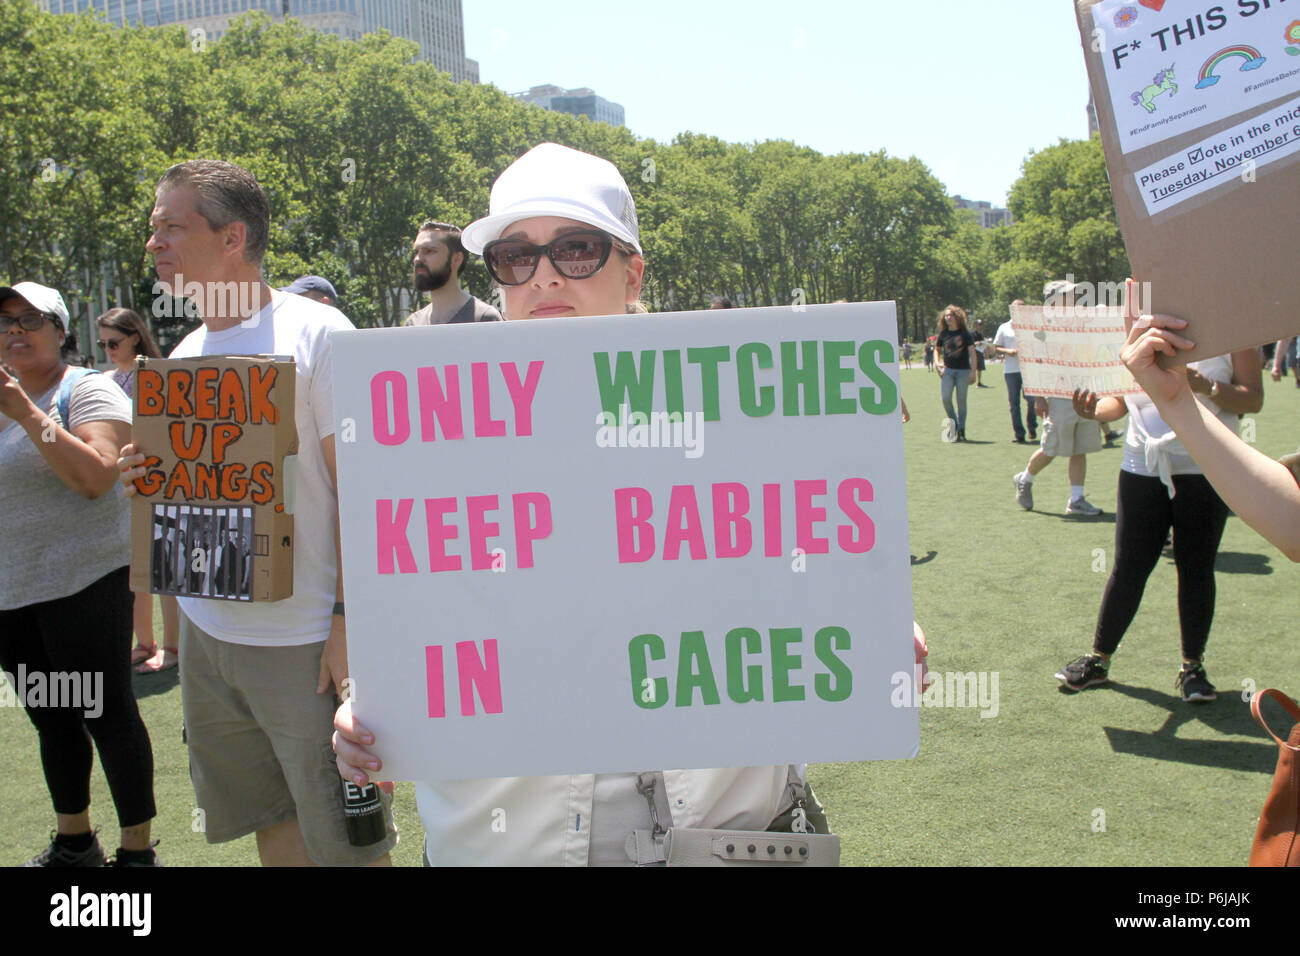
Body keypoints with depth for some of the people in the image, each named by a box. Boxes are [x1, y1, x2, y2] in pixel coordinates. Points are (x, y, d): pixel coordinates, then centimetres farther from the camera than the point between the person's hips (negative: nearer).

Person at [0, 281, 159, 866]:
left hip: (85, 583, -7)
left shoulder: (88, 391, -7)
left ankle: (137, 850, 10)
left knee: (108, 716, -2)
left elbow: (96, 477, -22)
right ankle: (73, 842, 31)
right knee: (51, 721, 16)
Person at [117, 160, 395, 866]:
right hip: (205, 628, 7)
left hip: (305, 639, -7)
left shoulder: (316, 333, -11)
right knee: (270, 819, 17)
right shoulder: (184, 355, 11)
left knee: (344, 838, 2)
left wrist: (348, 618, -17)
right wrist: (145, 476, -2)